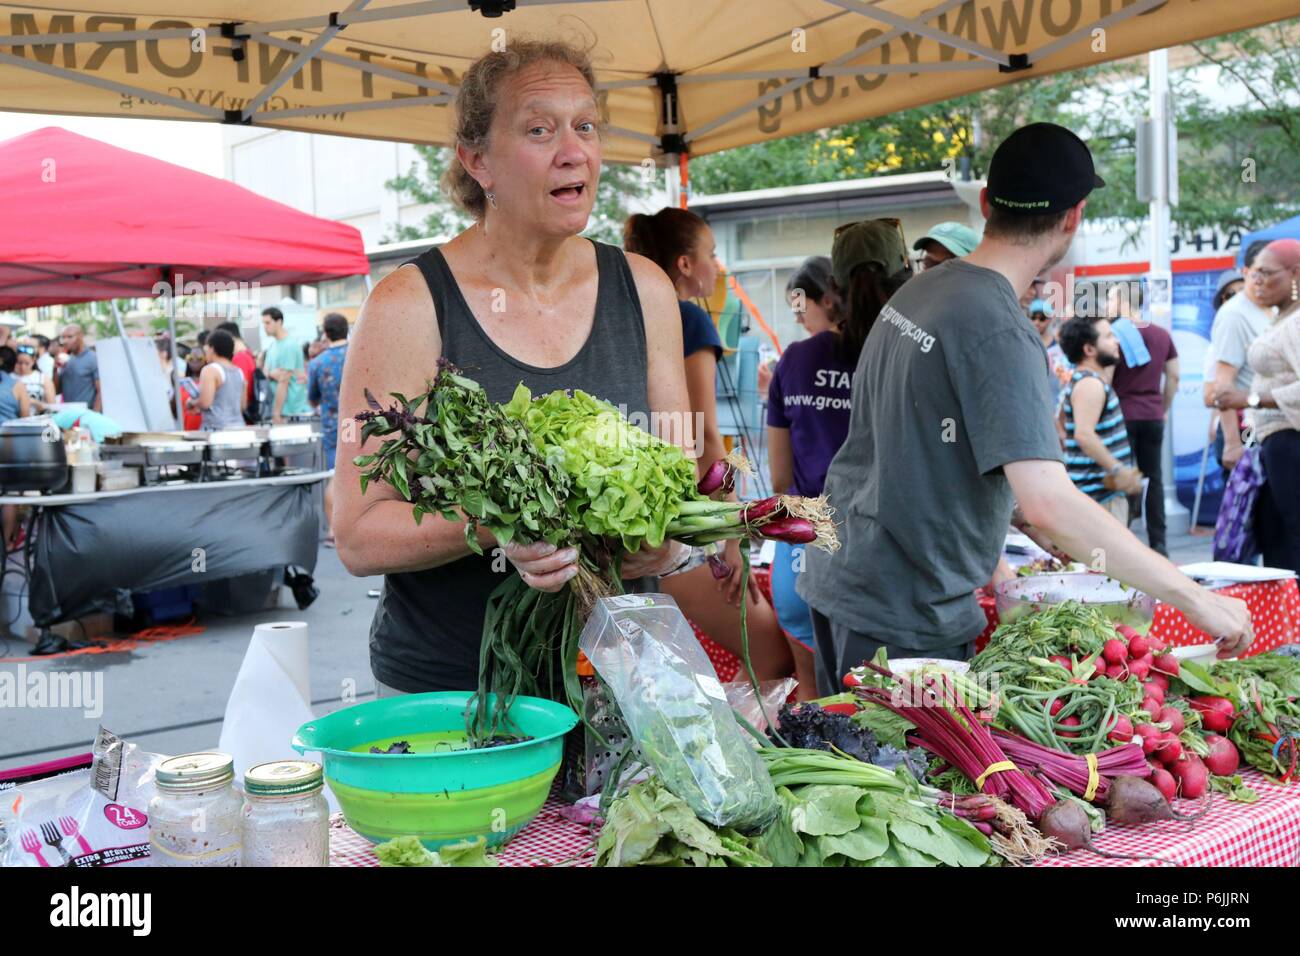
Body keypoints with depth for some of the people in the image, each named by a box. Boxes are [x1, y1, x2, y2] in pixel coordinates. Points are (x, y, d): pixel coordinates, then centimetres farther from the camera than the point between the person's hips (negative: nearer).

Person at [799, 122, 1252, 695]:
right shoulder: (999, 332, -22)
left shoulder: (919, 289, 5)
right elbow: (1048, 505, -29)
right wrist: (1193, 598, -22)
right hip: (904, 621, -9)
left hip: (839, 583, 9)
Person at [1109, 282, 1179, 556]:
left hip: (1122, 416, -5)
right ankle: (1158, 543, 9)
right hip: (1153, 416, 5)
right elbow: (1174, 376, 12)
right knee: (1154, 479, 8)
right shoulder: (1162, 335, 8)